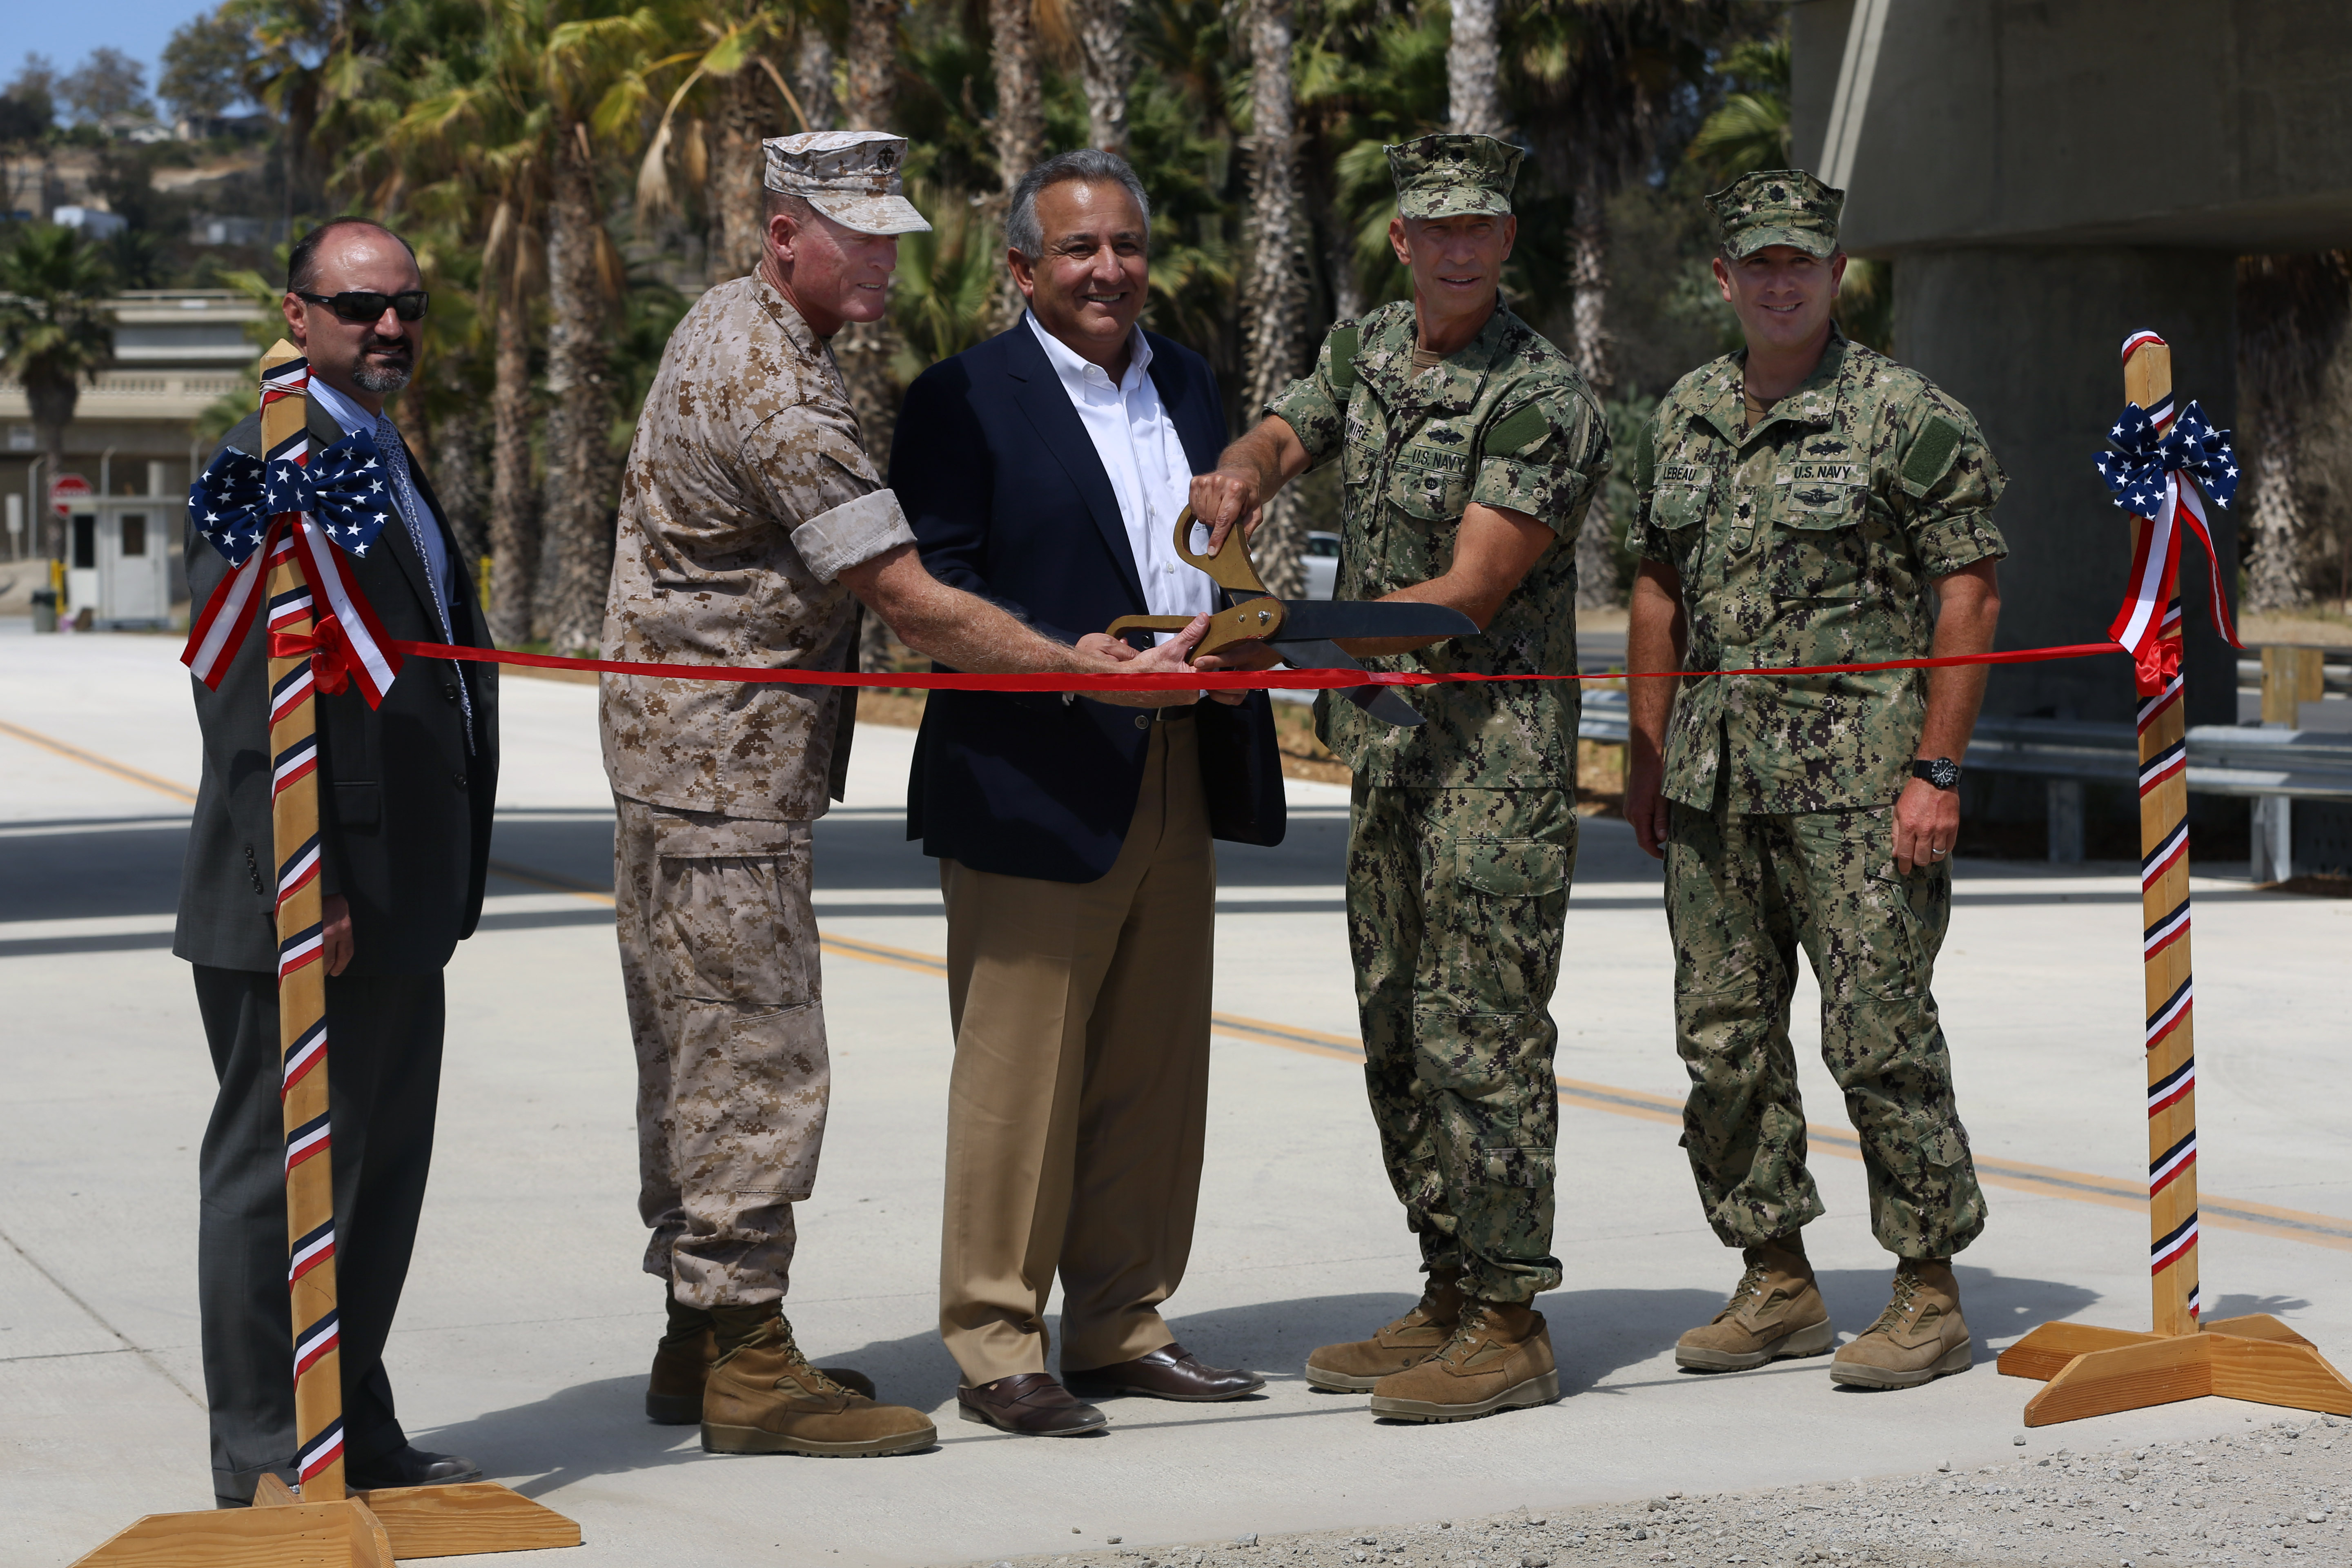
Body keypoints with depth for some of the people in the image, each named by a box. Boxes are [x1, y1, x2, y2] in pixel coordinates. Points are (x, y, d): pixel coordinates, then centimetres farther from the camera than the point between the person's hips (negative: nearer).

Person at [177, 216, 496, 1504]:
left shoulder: (392, 459, 18)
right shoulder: (270, 462, -12)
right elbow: (245, 689, -19)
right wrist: (308, 886, -23)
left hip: (400, 903, 10)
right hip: (311, 908, -10)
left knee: (382, 1171, 14)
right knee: (281, 1172, -1)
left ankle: (357, 1435, 24)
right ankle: (266, 1458, 6)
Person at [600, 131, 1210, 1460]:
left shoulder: (730, 326, 12)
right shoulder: (776, 391, -20)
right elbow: (914, 605, -22)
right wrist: (1103, 679, -19)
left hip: (680, 754, 11)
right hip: (724, 766, -11)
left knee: (701, 1057, 14)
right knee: (754, 1062, -7)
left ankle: (701, 1338, 21)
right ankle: (747, 1366, -3)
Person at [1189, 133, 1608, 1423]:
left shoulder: (1539, 398, -13)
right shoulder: (1368, 348, 11)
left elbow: (1468, 594, -18)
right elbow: (1286, 436, 20)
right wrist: (1243, 473, -6)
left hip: (1495, 747, -8)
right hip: (1386, 745, 8)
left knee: (1479, 1032, -9)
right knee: (1397, 1029, 11)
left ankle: (1507, 1326, -5)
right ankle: (1451, 1299, 20)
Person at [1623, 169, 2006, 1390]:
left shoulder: (1909, 415, -5)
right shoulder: (1683, 419, 13)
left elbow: (1969, 596, -8)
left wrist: (1937, 771, -13)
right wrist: (1647, 758, 13)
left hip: (1858, 774, -6)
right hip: (1714, 775, 6)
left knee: (1879, 1035, -7)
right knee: (1723, 1037, 8)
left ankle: (1930, 1294, 4)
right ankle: (1777, 1284, 20)